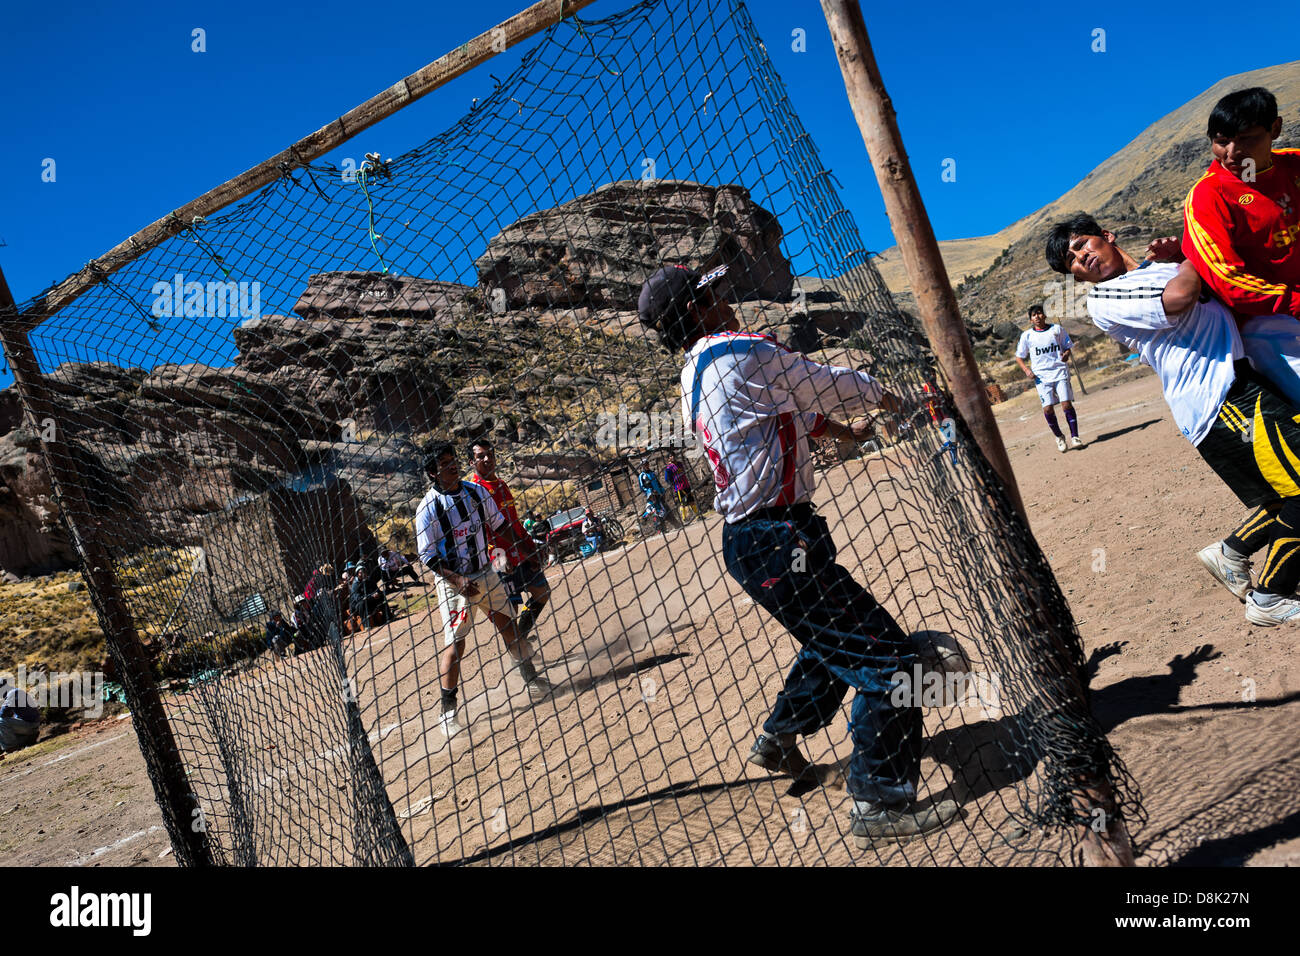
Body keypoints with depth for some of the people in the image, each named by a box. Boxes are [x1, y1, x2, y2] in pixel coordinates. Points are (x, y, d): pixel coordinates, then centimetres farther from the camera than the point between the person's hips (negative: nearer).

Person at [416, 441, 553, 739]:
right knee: (454, 643, -7)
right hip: (452, 581, -5)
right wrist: (458, 580, -23)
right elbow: (428, 557, -14)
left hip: (485, 573, 5)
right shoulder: (428, 508, -15)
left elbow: (499, 524, 14)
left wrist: (519, 546, 11)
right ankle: (447, 710, 4)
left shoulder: (476, 491, -1)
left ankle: (530, 677, 28)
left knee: (508, 624, 10)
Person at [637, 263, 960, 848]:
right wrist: (878, 393, 17)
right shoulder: (740, 354, -14)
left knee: (834, 640, 29)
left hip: (748, 540, 11)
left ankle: (777, 740, 44)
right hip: (776, 543, -10)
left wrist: (835, 426, 35)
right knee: (886, 658, -6)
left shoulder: (692, 380, 15)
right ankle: (878, 805, 1)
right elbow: (826, 385, -2)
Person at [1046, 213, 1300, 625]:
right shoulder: (1104, 300, -3)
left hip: (1244, 384, 8)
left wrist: (1181, 251, 14)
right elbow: (1178, 298, -17)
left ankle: (1232, 552, 31)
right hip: (1223, 401, -8)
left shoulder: (1165, 267, 24)